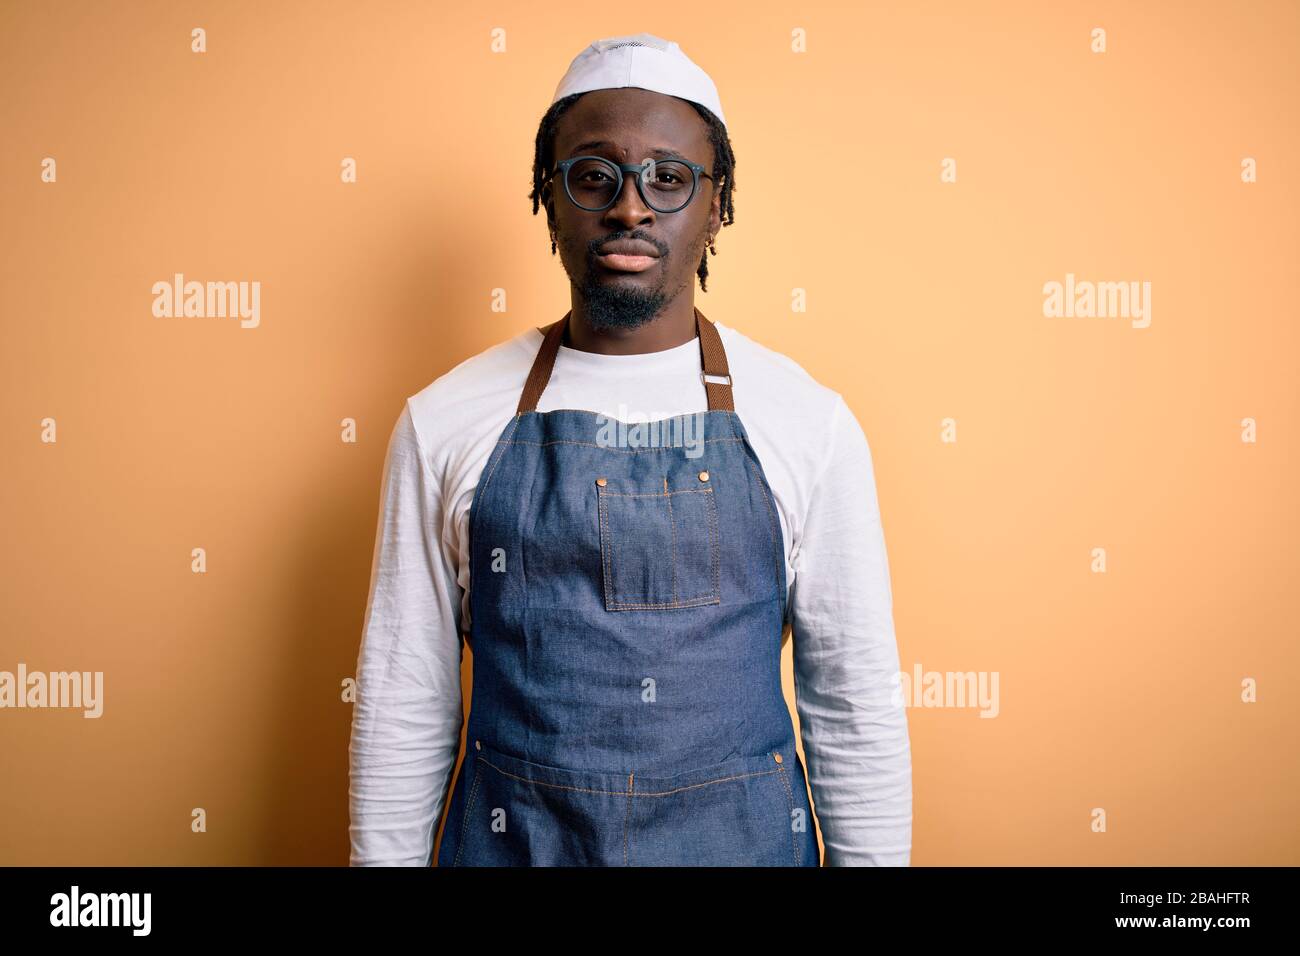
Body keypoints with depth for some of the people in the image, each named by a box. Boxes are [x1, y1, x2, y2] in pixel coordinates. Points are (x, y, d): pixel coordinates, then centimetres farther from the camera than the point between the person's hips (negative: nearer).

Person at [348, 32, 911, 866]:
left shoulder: (811, 423, -7)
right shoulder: (443, 424, -6)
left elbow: (854, 707, -2)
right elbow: (404, 704, -1)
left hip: (744, 838, 0)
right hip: (508, 840, 1)